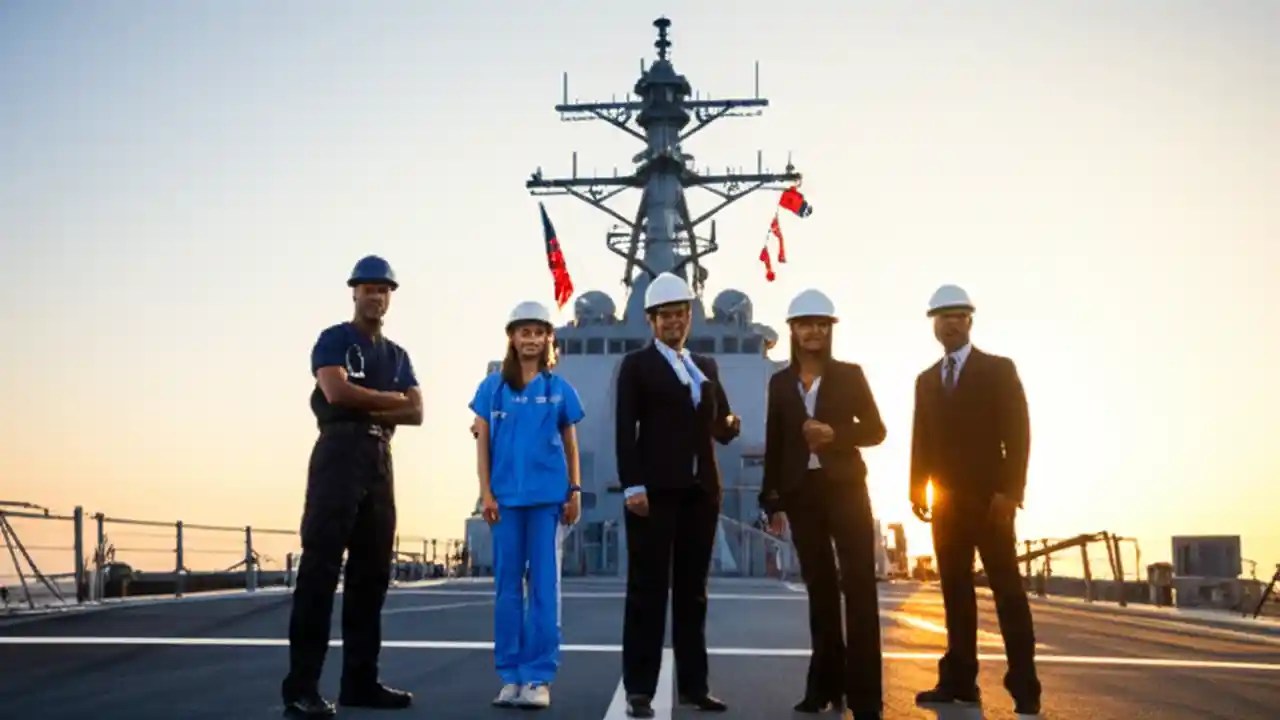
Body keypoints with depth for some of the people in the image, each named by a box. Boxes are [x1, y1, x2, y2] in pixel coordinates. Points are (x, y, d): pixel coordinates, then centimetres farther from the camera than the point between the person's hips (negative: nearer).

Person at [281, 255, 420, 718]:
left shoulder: (397, 355, 21)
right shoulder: (334, 340, 3)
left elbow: (416, 413, 10)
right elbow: (337, 391, -14)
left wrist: (370, 410, -6)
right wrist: (391, 399, -2)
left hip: (380, 462, 7)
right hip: (339, 455, -7)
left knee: (372, 574, 6)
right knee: (320, 570, -11)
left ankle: (361, 681, 12)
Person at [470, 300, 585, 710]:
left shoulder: (560, 389, 5)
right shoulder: (493, 387, 5)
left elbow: (570, 444, 10)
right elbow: (482, 443, 6)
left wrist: (574, 492, 5)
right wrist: (486, 493, -1)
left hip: (548, 496, -1)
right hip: (507, 496, 1)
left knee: (544, 584, 1)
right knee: (508, 584, 5)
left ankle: (539, 677, 4)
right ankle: (510, 675, 12)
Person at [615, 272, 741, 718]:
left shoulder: (706, 367, 18)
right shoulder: (636, 365, 2)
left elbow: (719, 427, 16)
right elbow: (625, 430, -6)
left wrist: (729, 424, -7)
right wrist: (633, 486, -15)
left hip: (701, 491, 5)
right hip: (656, 490, -5)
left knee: (692, 591, 9)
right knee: (648, 590, -2)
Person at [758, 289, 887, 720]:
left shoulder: (850, 375, 4)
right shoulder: (780, 382, 8)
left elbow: (876, 430, 3)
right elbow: (774, 444, 8)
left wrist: (835, 434, -14)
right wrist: (772, 500, 4)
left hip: (845, 488, -2)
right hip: (802, 493, 2)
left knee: (859, 585, -7)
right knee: (819, 587, 7)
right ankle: (826, 685, 15)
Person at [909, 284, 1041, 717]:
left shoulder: (999, 369, 1)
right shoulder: (926, 380, 15)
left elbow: (1017, 433, -6)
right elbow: (921, 440, 12)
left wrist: (1009, 491, -15)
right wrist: (918, 491, 3)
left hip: (987, 498, -4)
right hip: (946, 501, 4)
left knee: (1008, 591, -4)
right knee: (955, 591, 4)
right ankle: (959, 681, 8)